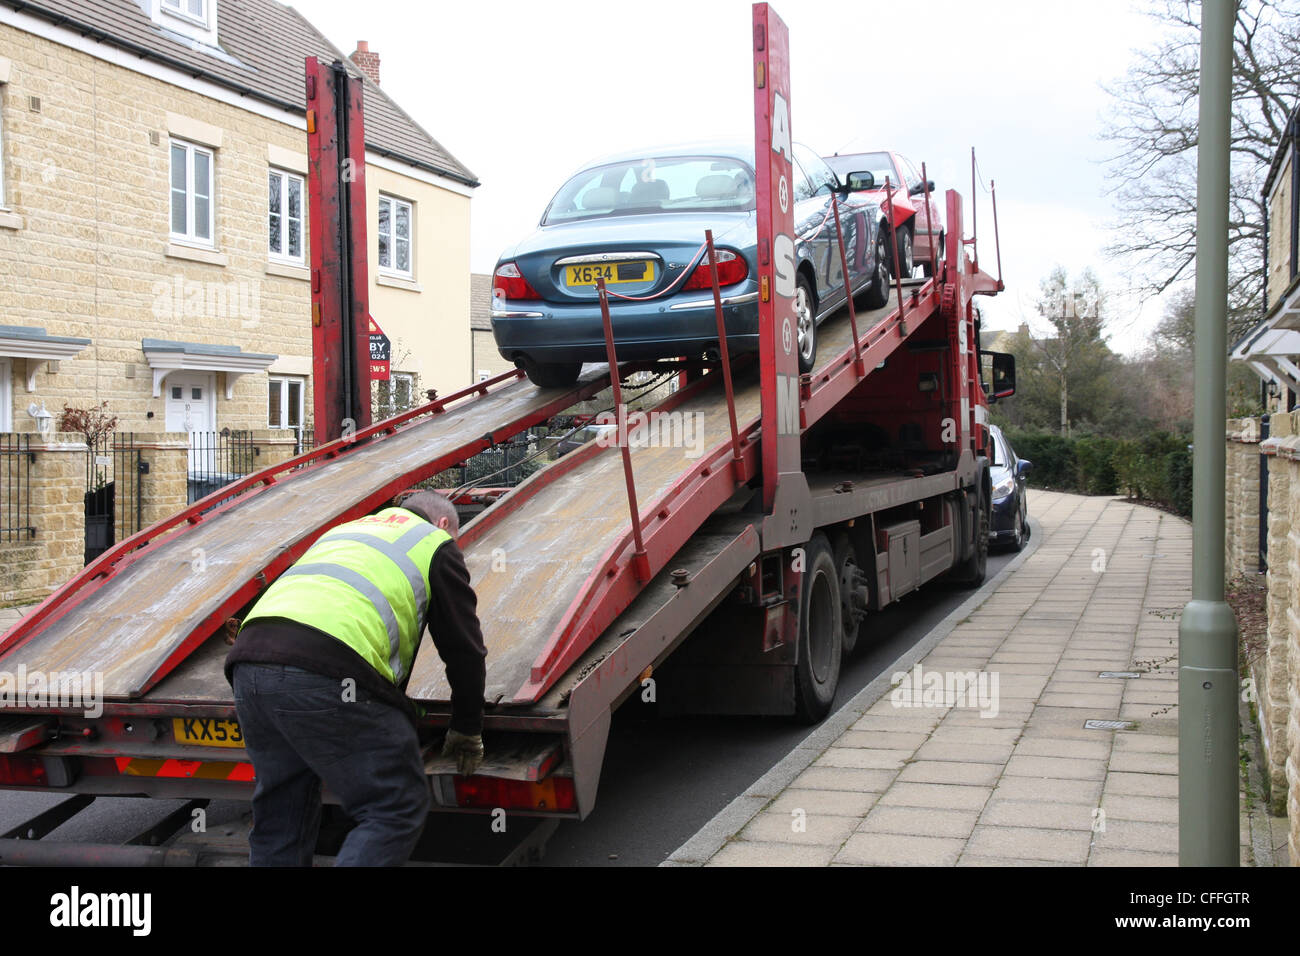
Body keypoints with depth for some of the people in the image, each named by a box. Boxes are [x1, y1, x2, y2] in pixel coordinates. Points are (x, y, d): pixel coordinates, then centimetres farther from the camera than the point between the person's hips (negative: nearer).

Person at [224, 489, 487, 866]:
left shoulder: (345, 530, 37)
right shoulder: (435, 543, 18)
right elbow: (464, 647, 17)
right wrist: (467, 730, 31)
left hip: (249, 657, 7)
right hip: (325, 674, -7)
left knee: (279, 820, 18)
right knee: (398, 808, 2)